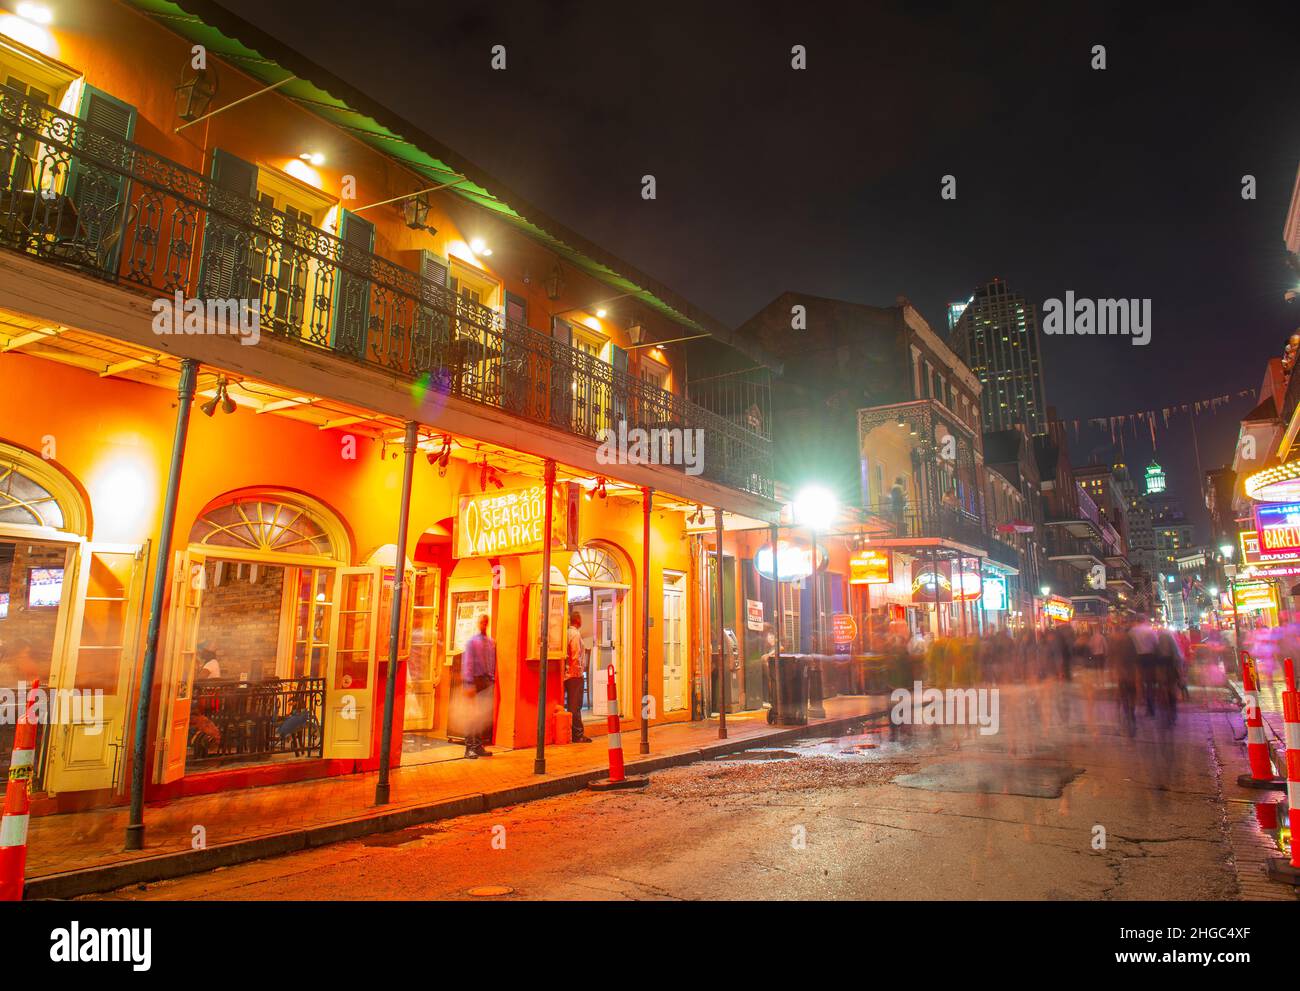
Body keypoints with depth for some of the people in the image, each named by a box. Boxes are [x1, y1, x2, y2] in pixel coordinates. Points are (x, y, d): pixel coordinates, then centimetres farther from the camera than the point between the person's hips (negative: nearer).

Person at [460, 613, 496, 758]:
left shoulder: (491, 642, 10)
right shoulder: (472, 641, -5)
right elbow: (467, 663, -10)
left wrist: (492, 680, 7)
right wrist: (469, 684, -16)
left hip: (487, 681, 5)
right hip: (475, 679, -5)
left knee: (484, 714, 9)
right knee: (471, 714, -2)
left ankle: (479, 746, 18)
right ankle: (469, 748, 3)